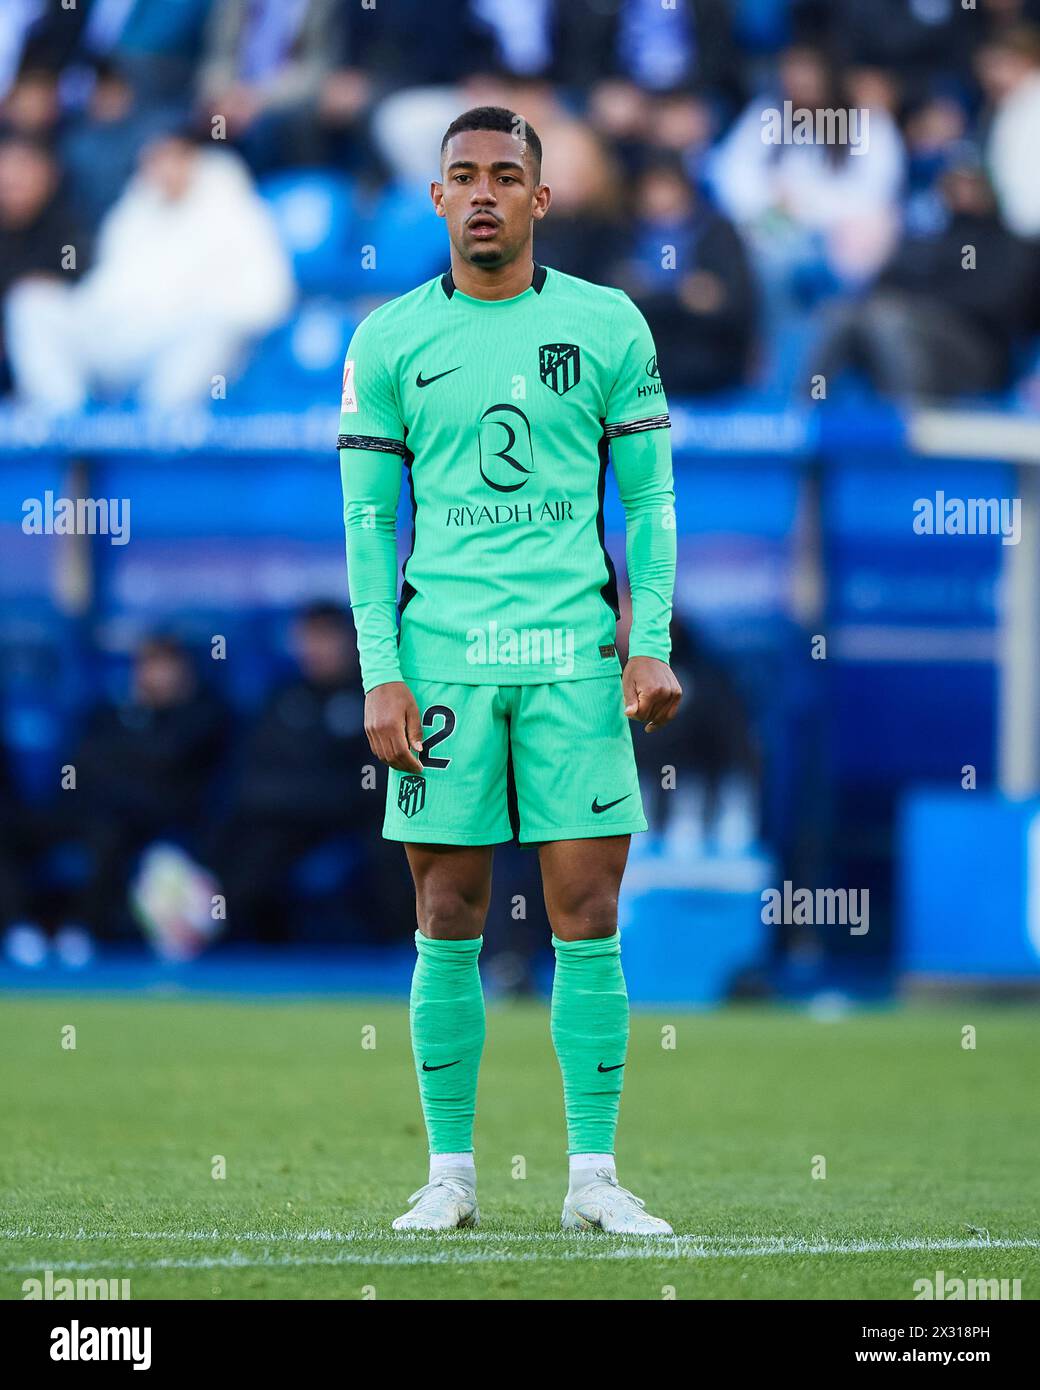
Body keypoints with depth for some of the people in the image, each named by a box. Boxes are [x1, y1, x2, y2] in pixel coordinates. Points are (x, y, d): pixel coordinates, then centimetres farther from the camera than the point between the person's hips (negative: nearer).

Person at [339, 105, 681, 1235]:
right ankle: (450, 1172, 9)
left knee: (588, 917, -2)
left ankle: (594, 1175, 3)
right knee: (448, 922, 1)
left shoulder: (607, 326, 6)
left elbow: (650, 498, 8)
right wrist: (380, 674, -2)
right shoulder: (390, 340, 6)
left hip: (575, 653, 0)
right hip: (441, 653, 0)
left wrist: (652, 645, -2)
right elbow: (368, 519, 7)